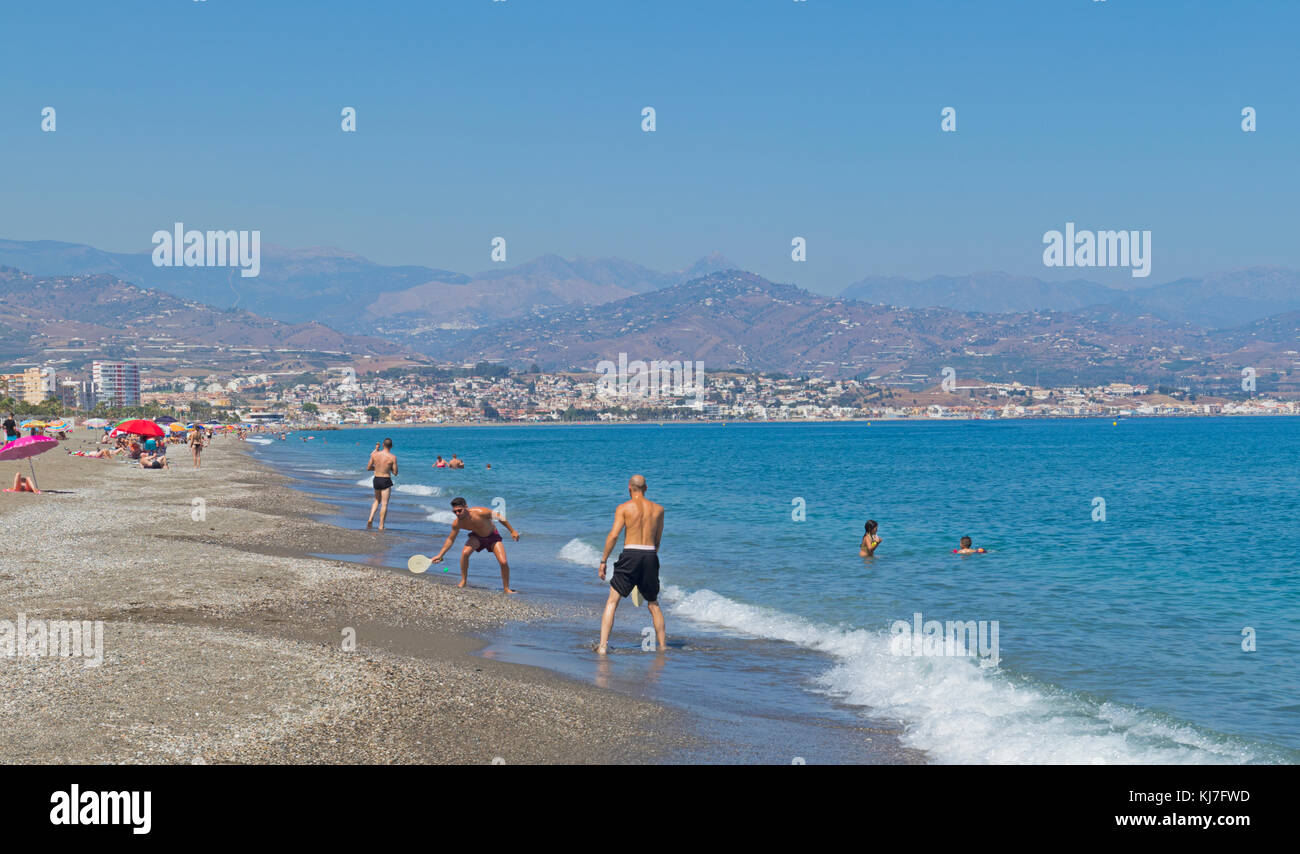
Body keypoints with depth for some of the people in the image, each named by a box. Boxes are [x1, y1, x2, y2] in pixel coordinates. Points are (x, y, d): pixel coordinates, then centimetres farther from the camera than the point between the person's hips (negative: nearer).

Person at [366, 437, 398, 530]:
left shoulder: (375, 454, -3)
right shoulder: (392, 457, -13)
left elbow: (368, 468, 4)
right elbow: (395, 472, -8)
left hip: (376, 480, 4)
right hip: (386, 481, -4)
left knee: (377, 500, 24)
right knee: (384, 504, 3)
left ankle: (371, 518, 8)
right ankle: (381, 526, 4)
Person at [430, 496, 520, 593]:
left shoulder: (480, 512, -35)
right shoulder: (457, 523, -21)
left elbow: (499, 517, -19)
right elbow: (450, 539, -4)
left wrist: (512, 531, -13)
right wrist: (440, 555, -6)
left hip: (493, 536, -2)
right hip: (477, 537, 2)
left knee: (503, 562, -16)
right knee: (465, 553, -26)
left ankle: (506, 588, 5)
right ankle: (463, 581, -9)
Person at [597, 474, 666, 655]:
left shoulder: (624, 508, 0)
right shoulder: (658, 509, 11)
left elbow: (613, 535, -9)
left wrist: (603, 561, -4)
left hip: (630, 554, -3)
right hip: (651, 556, 3)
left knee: (612, 601, 1)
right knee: (653, 604, 19)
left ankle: (603, 645, -11)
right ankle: (663, 645, 21)